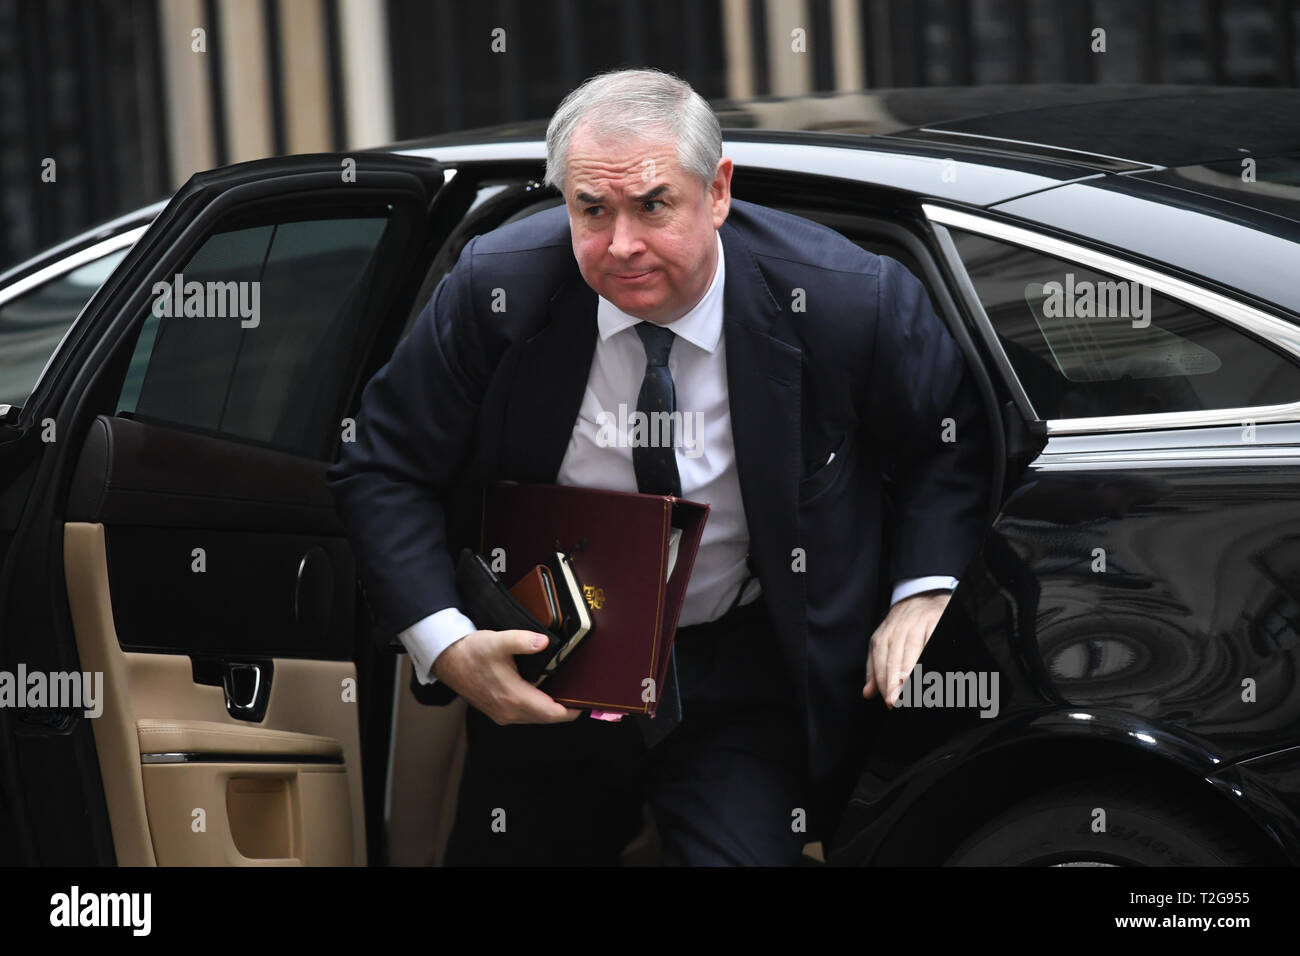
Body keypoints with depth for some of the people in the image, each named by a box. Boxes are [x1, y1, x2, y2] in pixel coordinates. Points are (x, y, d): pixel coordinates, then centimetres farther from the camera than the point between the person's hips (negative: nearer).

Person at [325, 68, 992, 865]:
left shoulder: (846, 297, -19)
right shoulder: (496, 291, -17)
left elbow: (951, 439, -1)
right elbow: (384, 470, -8)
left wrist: (923, 595, -15)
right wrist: (445, 646, -21)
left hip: (745, 684, -2)